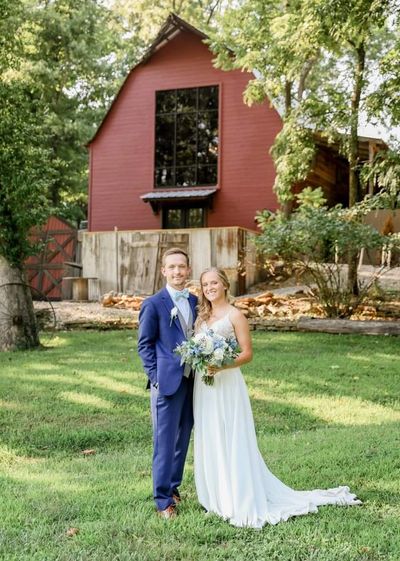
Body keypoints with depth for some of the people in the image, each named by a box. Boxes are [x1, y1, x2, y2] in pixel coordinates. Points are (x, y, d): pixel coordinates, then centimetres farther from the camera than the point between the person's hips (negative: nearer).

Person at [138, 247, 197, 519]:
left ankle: (173, 486, 29)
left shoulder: (195, 302, 10)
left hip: (191, 381, 6)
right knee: (165, 442, -2)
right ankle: (163, 500, 7)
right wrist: (156, 377, -10)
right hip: (167, 382, -5)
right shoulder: (153, 304, -6)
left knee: (182, 440, 14)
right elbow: (144, 344, -4)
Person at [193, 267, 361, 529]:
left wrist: (222, 366, -23)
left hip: (227, 385, -7)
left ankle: (243, 503, 4)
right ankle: (218, 496, 22)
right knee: (209, 442, 11)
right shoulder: (202, 316, 12)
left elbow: (247, 353, -10)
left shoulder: (235, 315, -7)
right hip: (204, 386, 7)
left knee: (232, 443, -4)